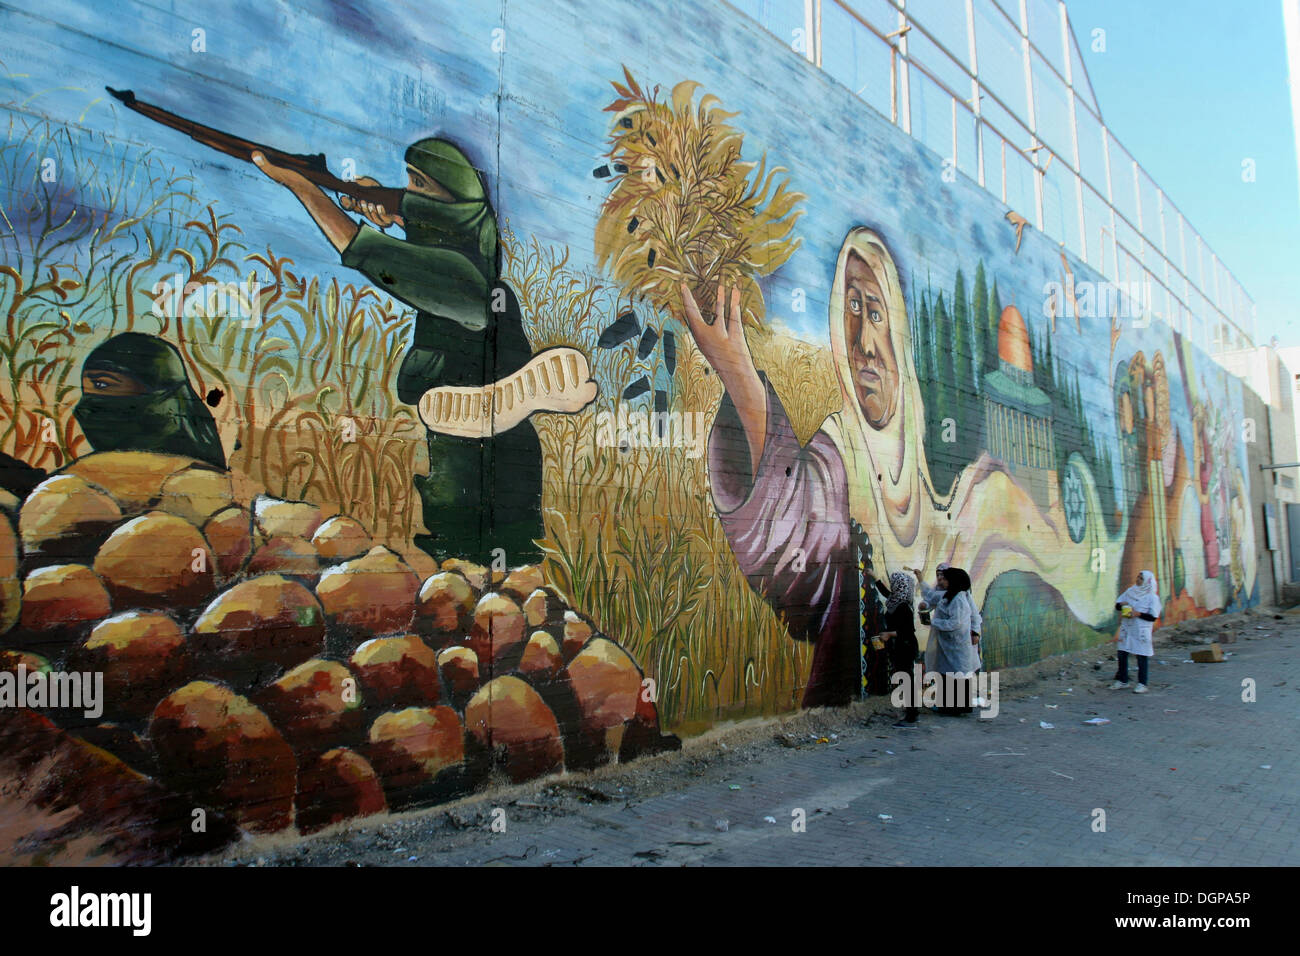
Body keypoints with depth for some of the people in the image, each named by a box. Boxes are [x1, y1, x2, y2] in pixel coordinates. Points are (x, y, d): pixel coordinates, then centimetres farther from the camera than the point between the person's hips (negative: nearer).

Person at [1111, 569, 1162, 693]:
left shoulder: (1152, 597, -6)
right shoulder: (1130, 591, 9)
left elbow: (1153, 617, -10)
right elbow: (1117, 605, 11)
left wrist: (1138, 614, -21)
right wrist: (1122, 605, -10)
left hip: (1141, 631, -5)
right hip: (1126, 629, 5)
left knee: (1142, 657, 0)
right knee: (1122, 654, 8)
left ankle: (1142, 684, 8)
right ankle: (1123, 681, 19)